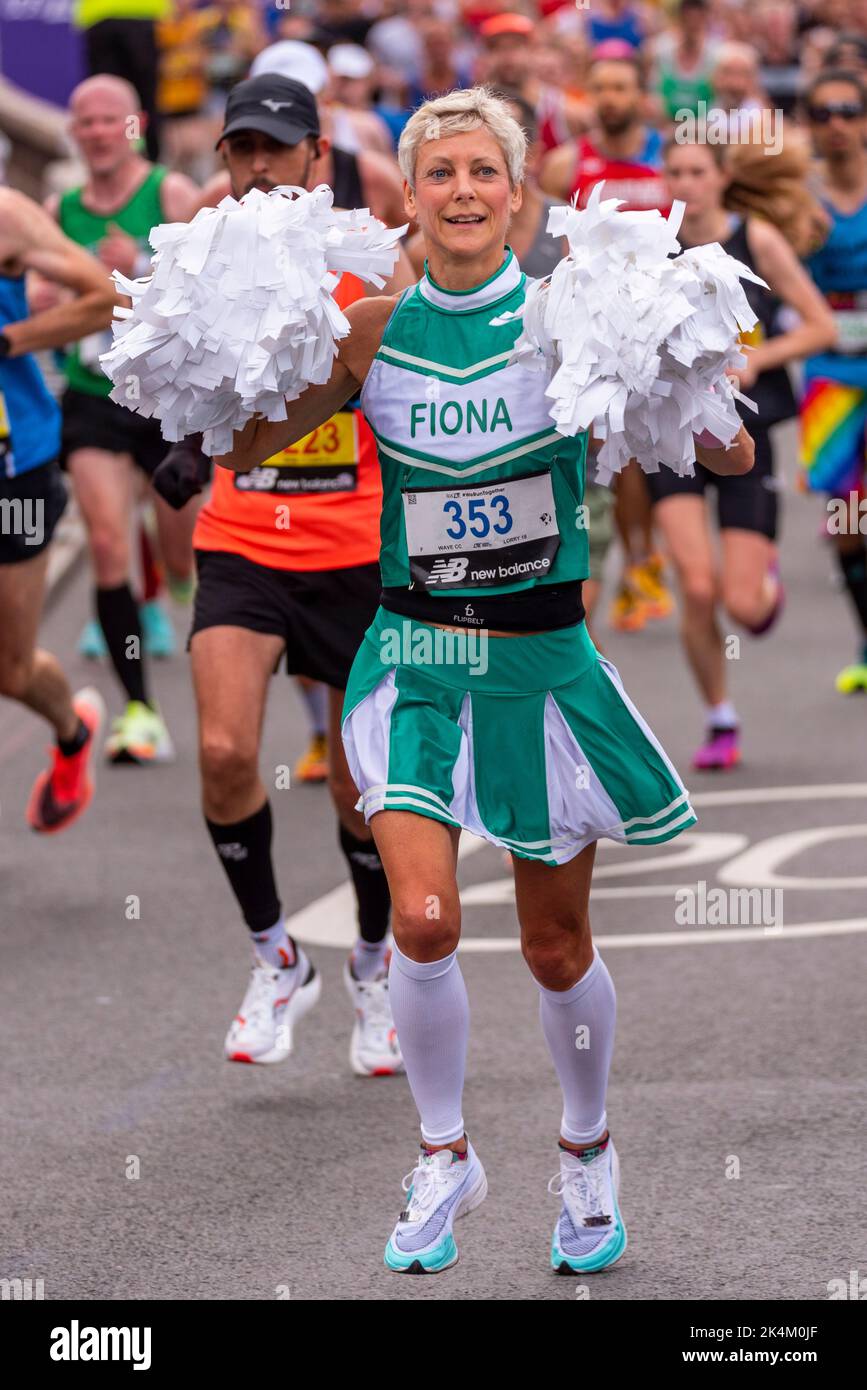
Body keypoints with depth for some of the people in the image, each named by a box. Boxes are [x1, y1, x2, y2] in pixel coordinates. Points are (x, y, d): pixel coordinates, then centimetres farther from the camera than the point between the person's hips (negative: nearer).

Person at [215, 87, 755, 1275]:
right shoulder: (374, 331, -3)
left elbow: (731, 459, -13)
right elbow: (240, 446, 1)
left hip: (540, 656, -1)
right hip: (416, 652, 1)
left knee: (556, 945, 10)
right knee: (424, 920, -15)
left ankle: (587, 1152, 37)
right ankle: (445, 1158, 8)